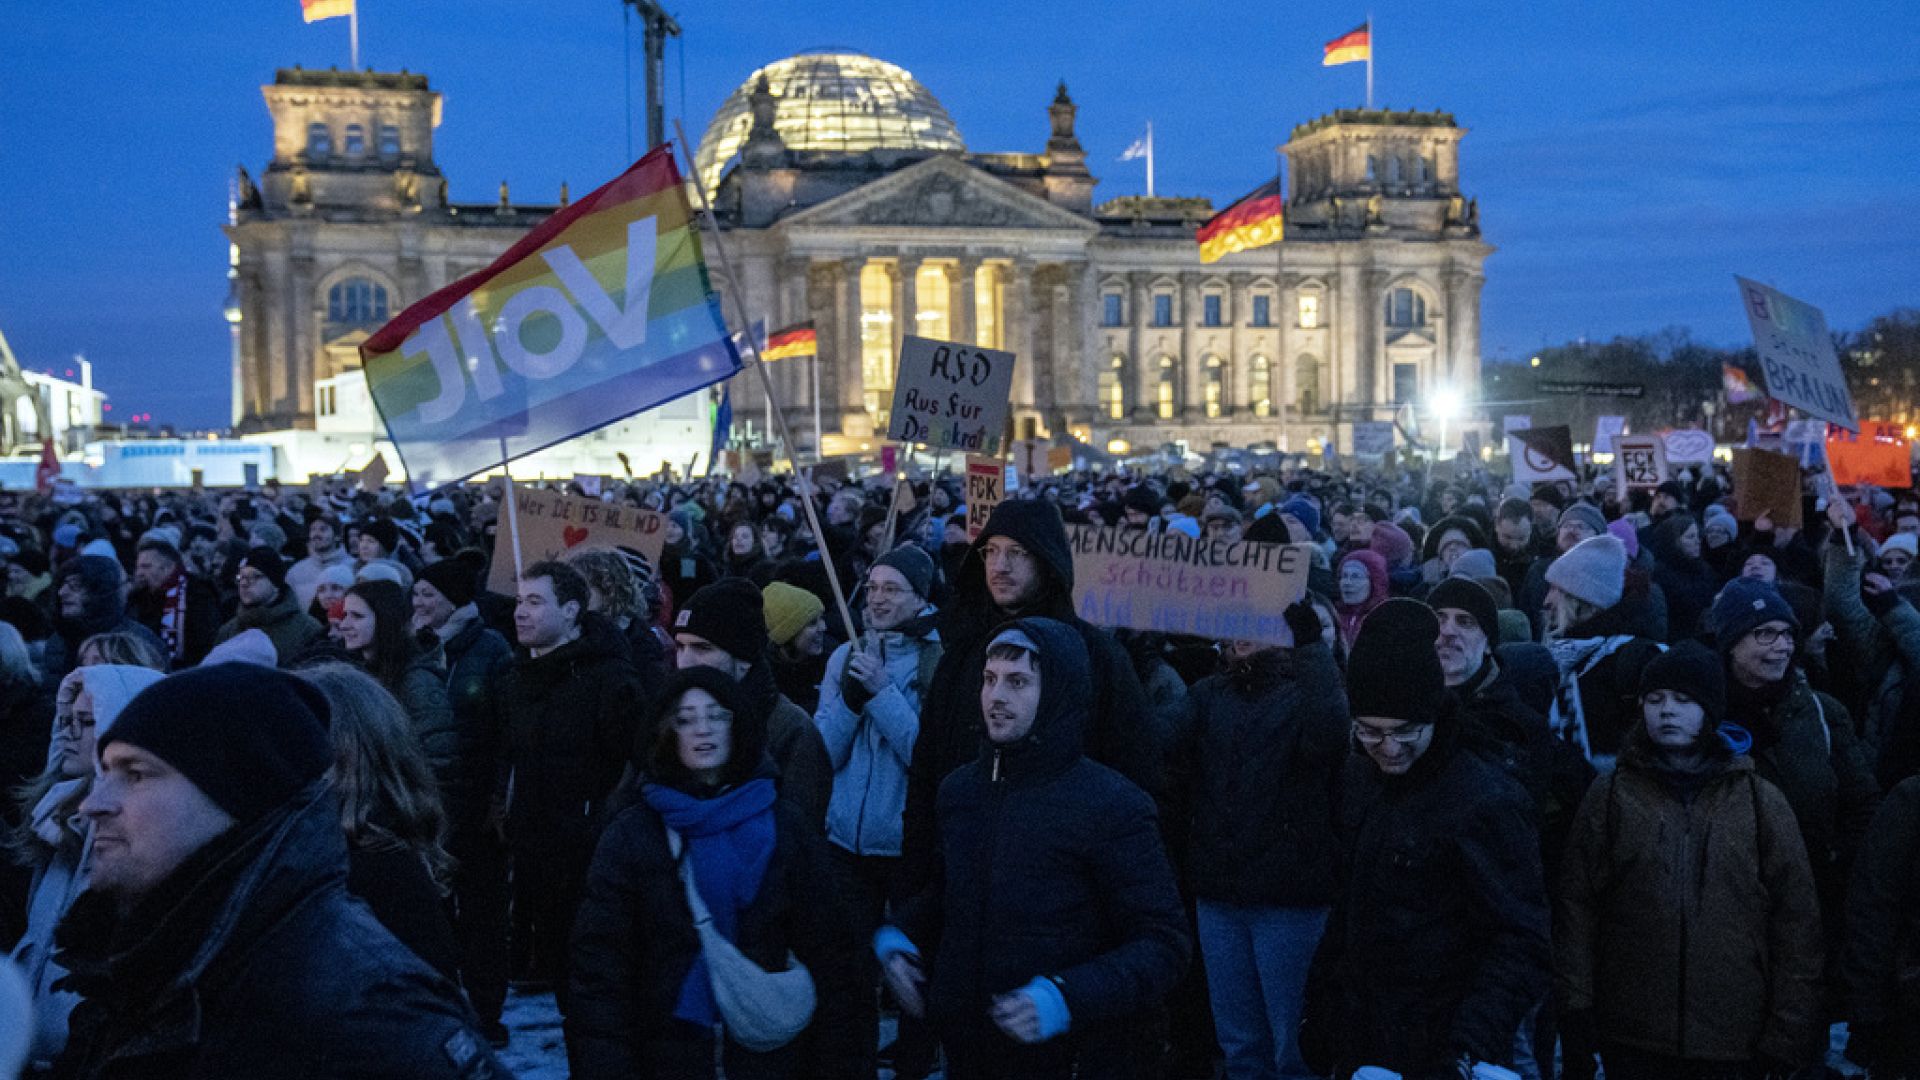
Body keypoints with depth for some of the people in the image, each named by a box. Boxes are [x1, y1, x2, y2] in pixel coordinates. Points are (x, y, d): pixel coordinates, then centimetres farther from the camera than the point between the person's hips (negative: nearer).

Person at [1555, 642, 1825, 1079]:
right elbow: (1577, 907, 4)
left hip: (1737, 1043, 0)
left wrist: (1788, 1037, -2)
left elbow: (1796, 922, 4)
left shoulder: (1761, 801, 6)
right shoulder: (1609, 797, 6)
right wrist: (1577, 1010, -3)